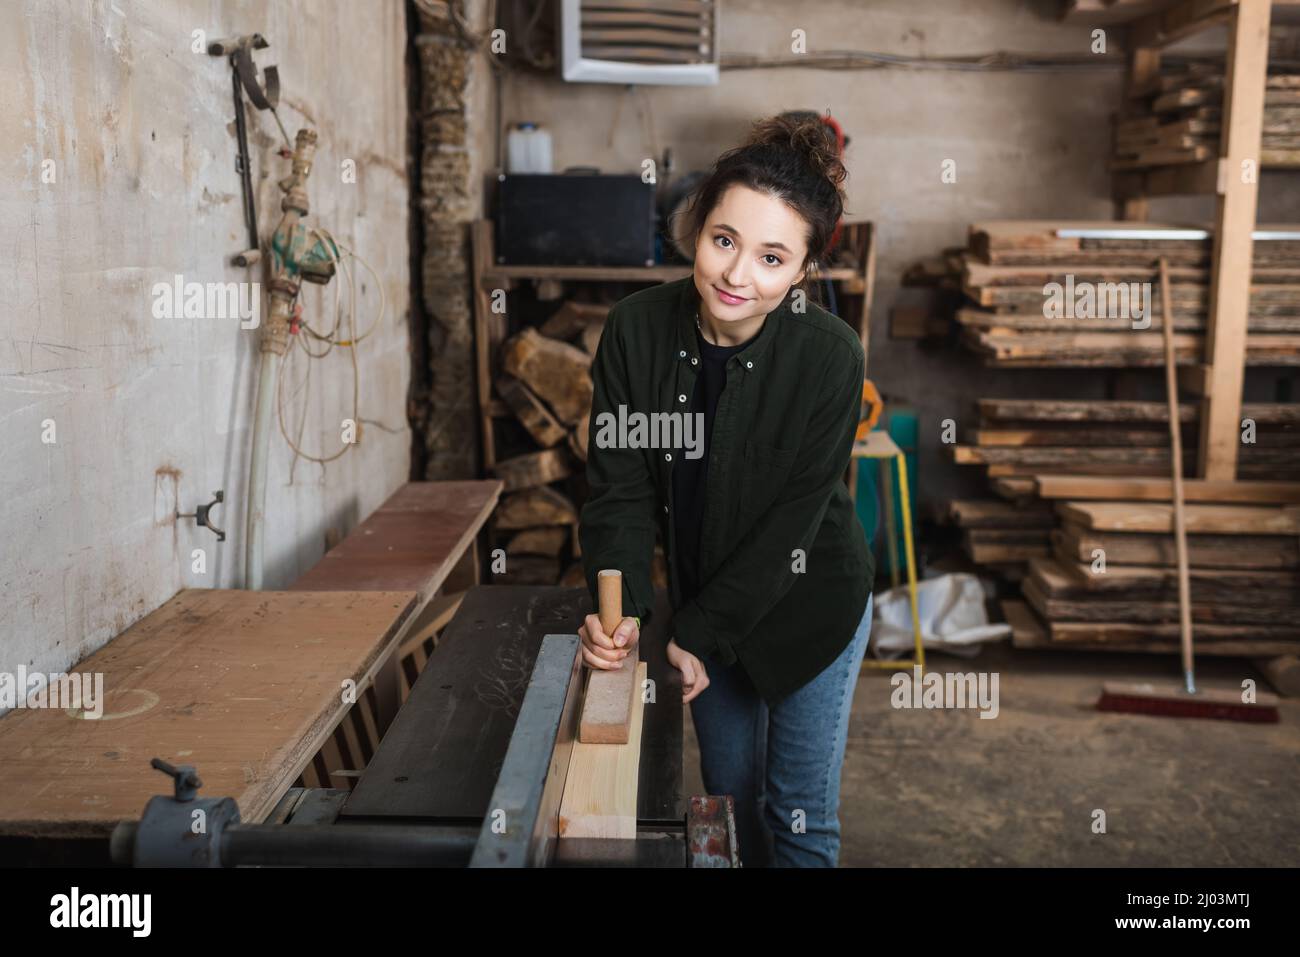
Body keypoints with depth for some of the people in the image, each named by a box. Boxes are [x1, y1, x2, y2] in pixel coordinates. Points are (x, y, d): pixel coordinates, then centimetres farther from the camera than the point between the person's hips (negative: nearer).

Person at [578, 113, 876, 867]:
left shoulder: (830, 357, -25)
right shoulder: (639, 329, -16)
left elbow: (790, 520, -21)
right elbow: (619, 482, -14)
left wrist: (697, 633, -19)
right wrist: (623, 610, -27)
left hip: (807, 603, -3)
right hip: (702, 595, 4)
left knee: (800, 811, 9)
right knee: (731, 794, 21)